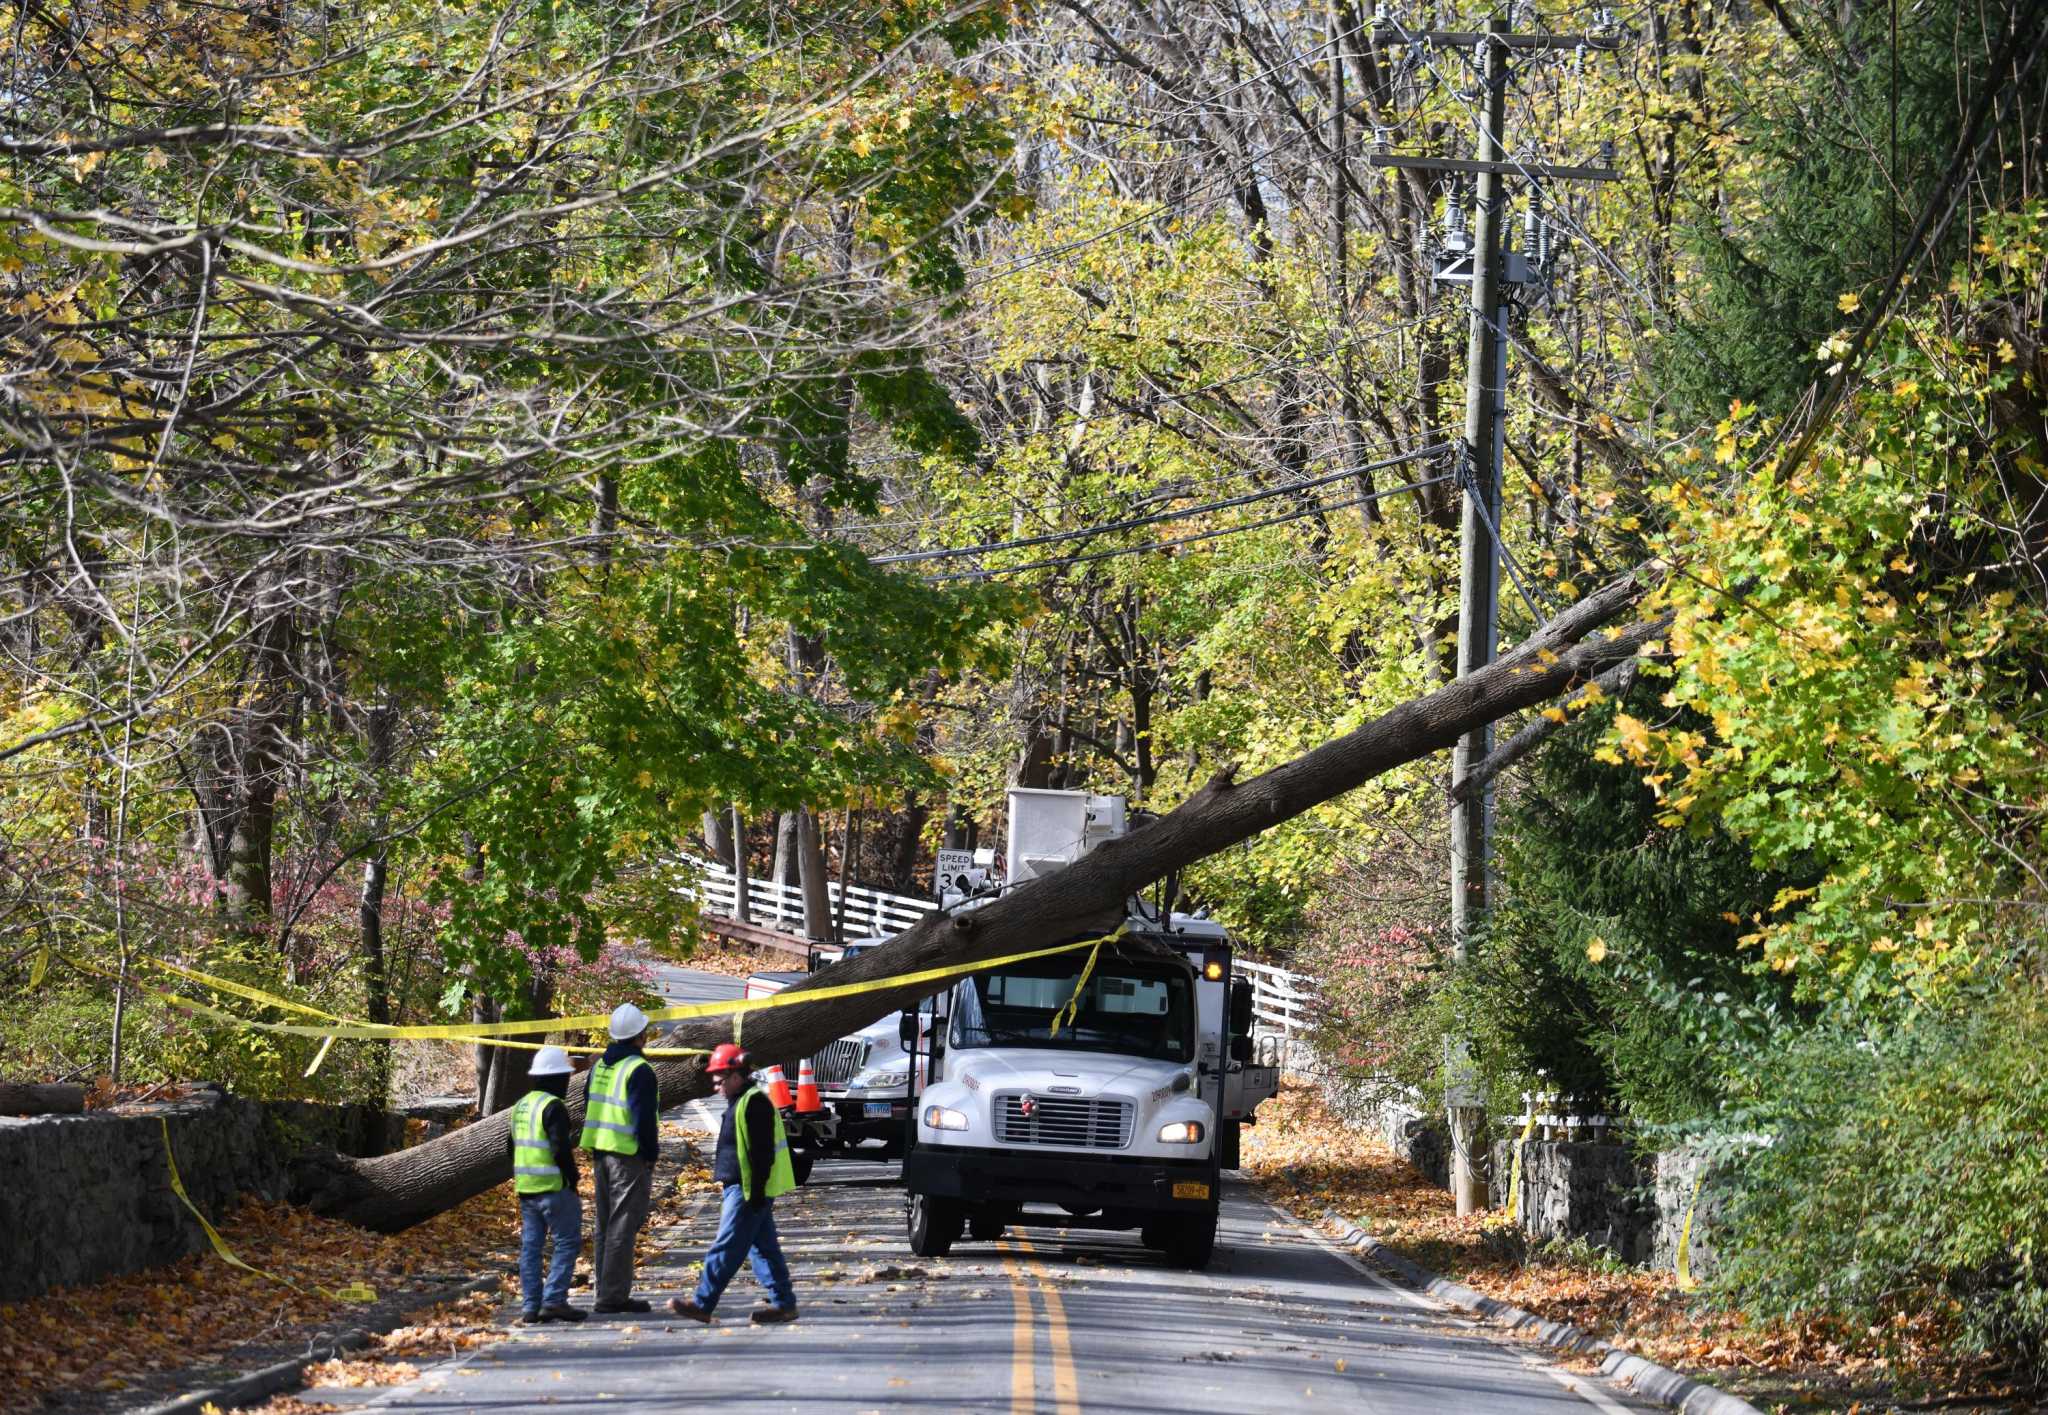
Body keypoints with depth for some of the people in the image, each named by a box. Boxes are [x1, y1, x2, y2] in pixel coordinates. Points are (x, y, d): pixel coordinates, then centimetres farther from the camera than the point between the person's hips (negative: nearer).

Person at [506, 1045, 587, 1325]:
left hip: (525, 1187, 8)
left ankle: (530, 1306, 8)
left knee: (530, 1246, 9)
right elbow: (561, 1149, -20)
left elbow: (512, 1145, 19)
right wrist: (572, 1178, -8)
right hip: (553, 1187, -8)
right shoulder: (553, 1107, -14)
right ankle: (554, 1300, -10)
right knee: (567, 1242, -2)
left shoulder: (521, 1105, 13)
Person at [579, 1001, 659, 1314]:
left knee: (605, 1226, 14)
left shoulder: (599, 1065, 12)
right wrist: (651, 1156, -9)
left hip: (601, 1152, 8)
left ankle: (605, 1291, 18)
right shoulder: (639, 1070, -15)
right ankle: (613, 1295, -6)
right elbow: (644, 1119, -18)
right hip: (630, 1156, -8)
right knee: (622, 1227, -5)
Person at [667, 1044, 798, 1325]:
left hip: (748, 1190, -11)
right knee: (764, 1246, 11)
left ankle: (702, 1304, -7)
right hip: (742, 1188, 11)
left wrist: (757, 1191, -23)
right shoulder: (742, 1101, 18)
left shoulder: (754, 1102, -16)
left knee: (727, 1247, -8)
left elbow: (762, 1151, -21)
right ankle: (783, 1303, 13)